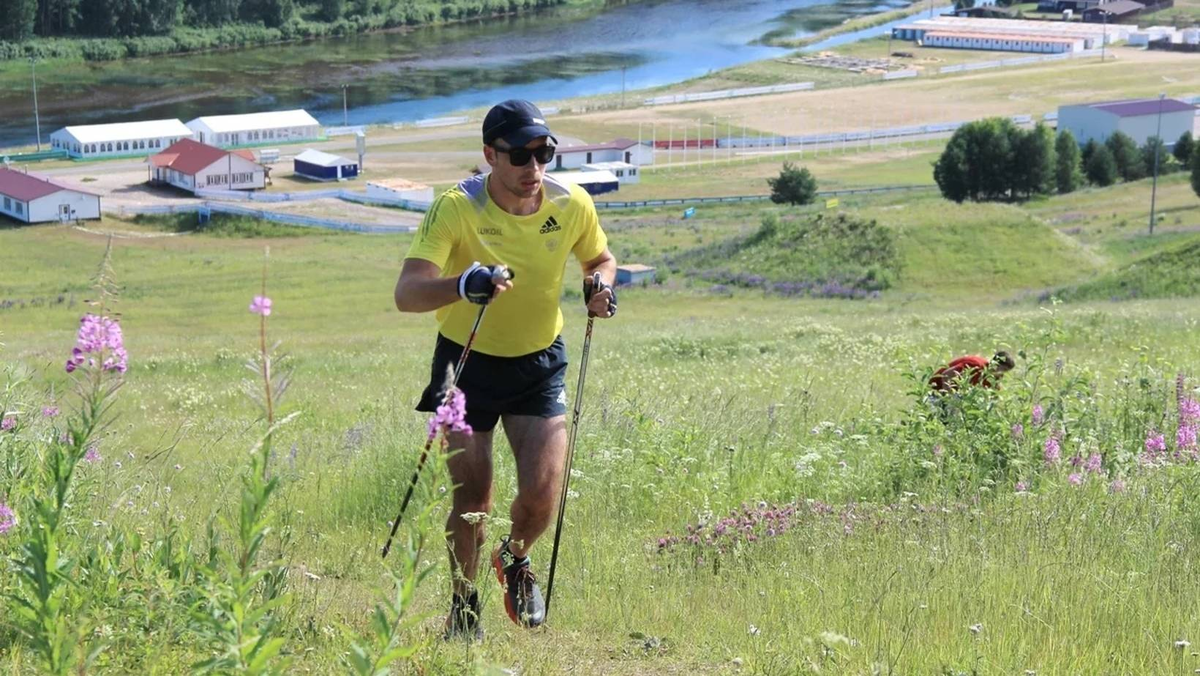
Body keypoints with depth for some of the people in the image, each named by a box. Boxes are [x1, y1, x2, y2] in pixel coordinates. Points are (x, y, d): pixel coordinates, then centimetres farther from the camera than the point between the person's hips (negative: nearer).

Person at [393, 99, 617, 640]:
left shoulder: (572, 204, -11)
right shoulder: (457, 208, -22)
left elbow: (601, 258, 11)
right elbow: (406, 293, -33)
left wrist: (601, 285, -12)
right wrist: (464, 284, -52)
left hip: (540, 363, 2)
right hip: (468, 362, -2)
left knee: (542, 493, -10)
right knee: (471, 500, -3)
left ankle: (515, 560, 25)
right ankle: (463, 606, 23)